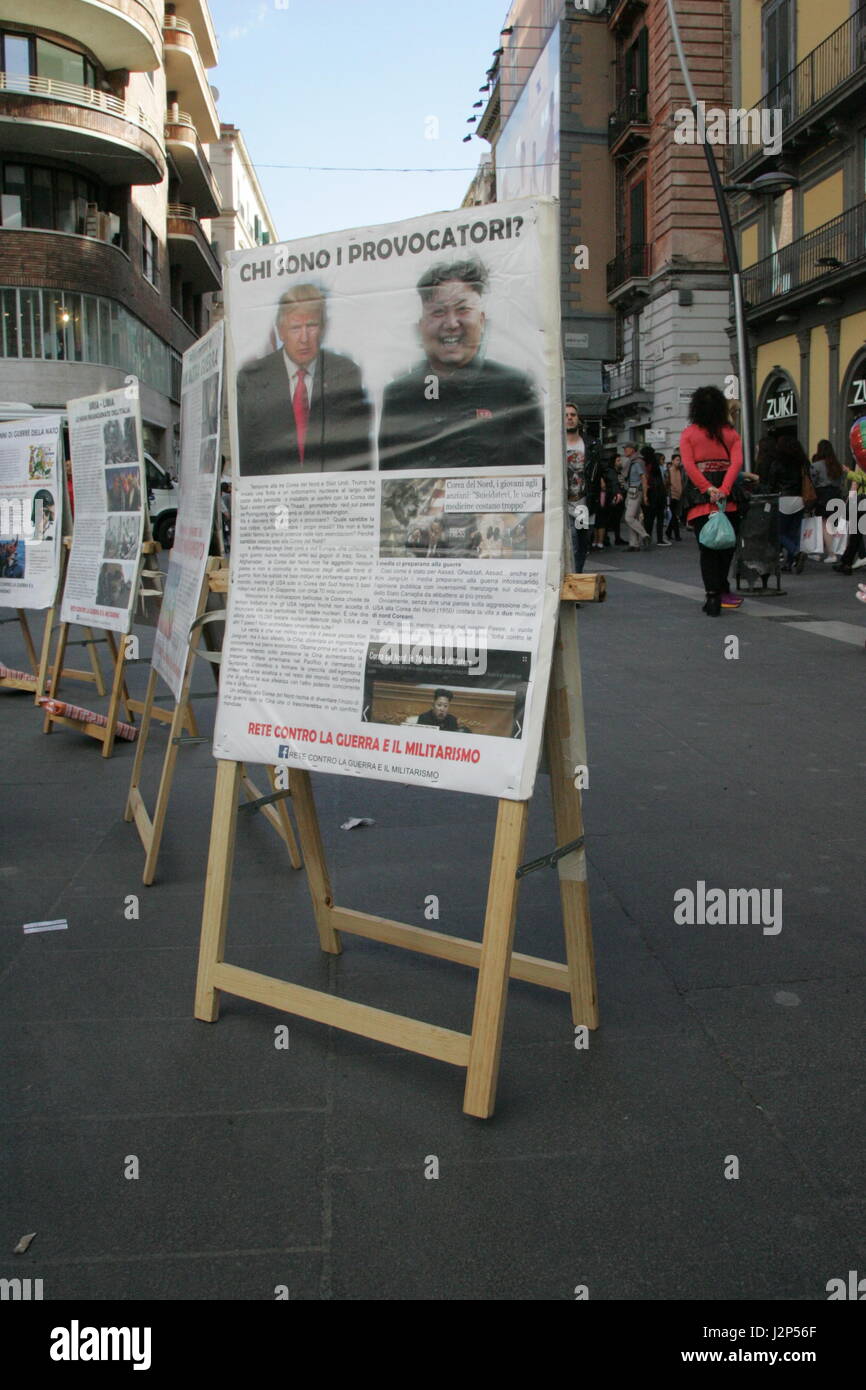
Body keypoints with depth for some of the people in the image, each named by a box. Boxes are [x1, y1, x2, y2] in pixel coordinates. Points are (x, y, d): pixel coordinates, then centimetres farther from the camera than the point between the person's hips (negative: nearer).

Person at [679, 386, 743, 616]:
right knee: (727, 545, 14)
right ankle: (720, 590, 18)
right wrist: (723, 491, -15)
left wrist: (708, 490, -12)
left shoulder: (688, 433, 3)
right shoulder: (731, 433, 7)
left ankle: (713, 596, -8)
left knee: (707, 548, -1)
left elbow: (689, 465, -9)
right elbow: (737, 462, -7)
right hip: (728, 499, 1)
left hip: (700, 498, -1)